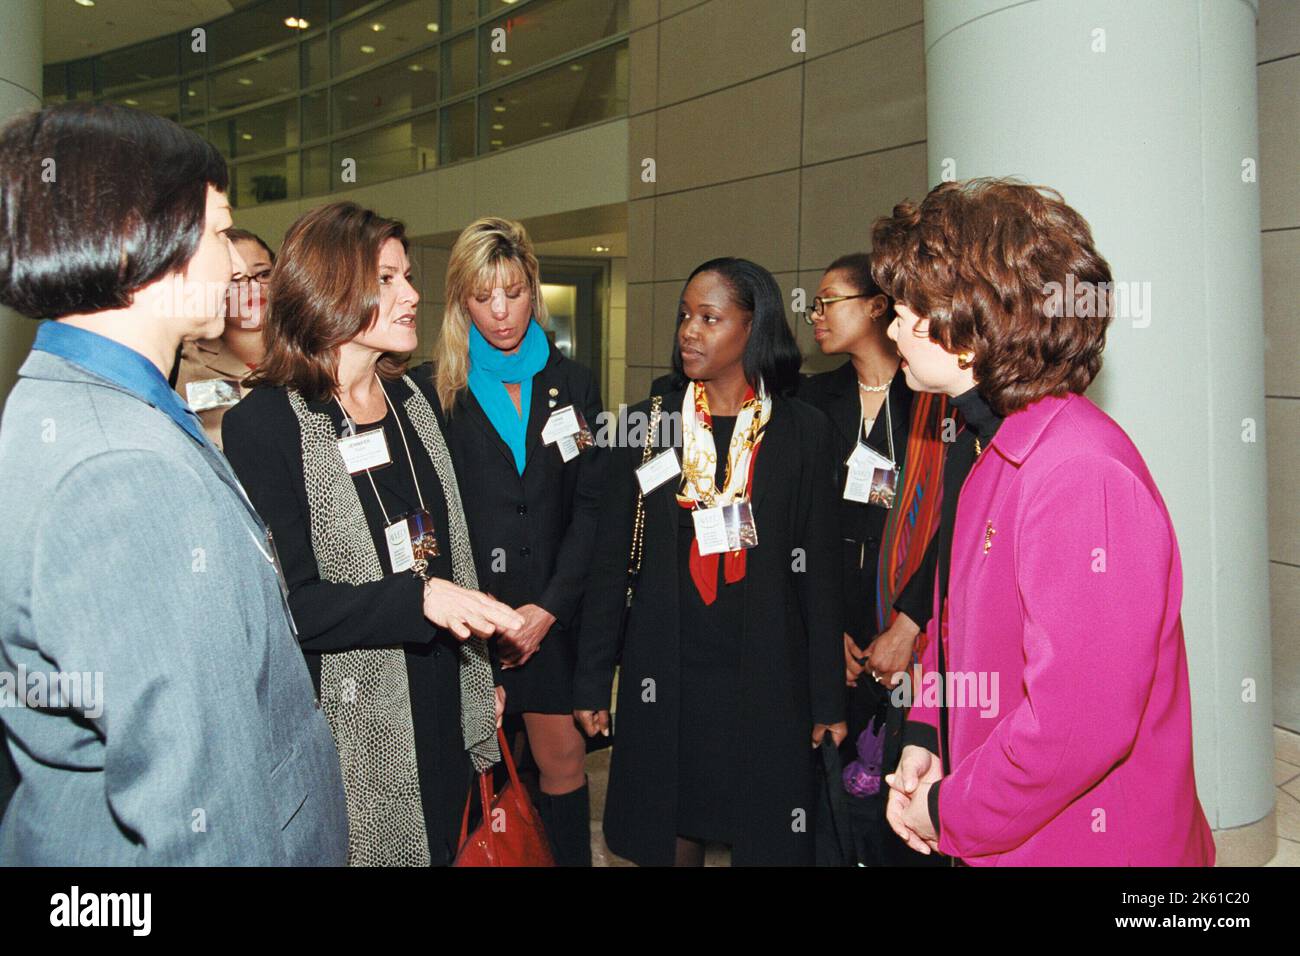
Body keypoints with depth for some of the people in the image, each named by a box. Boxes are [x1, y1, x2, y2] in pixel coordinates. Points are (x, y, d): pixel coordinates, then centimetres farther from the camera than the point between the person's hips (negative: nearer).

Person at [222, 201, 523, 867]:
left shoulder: (417, 395, 7)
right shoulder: (263, 425, -15)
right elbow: (289, 603, -19)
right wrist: (420, 599, -31)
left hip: (445, 715, 6)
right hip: (352, 731, -6)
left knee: (444, 845, 20)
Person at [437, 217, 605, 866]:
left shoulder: (571, 385, 8)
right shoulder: (437, 391, 0)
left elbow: (591, 504, 3)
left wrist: (551, 605, -7)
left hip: (552, 611, 2)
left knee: (564, 759, 6)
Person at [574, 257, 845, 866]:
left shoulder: (802, 432, -1)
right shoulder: (647, 425, 2)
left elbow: (820, 569, 0)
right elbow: (610, 560, 4)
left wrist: (828, 699, 0)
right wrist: (591, 682, 2)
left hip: (765, 678, -1)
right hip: (664, 677, 1)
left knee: (764, 839, 9)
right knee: (669, 838, 11)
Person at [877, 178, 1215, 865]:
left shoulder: (1084, 473, -26)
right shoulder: (997, 452, 5)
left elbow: (1079, 723, -29)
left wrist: (949, 813, -16)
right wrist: (923, 736, 1)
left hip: (1084, 844, -8)